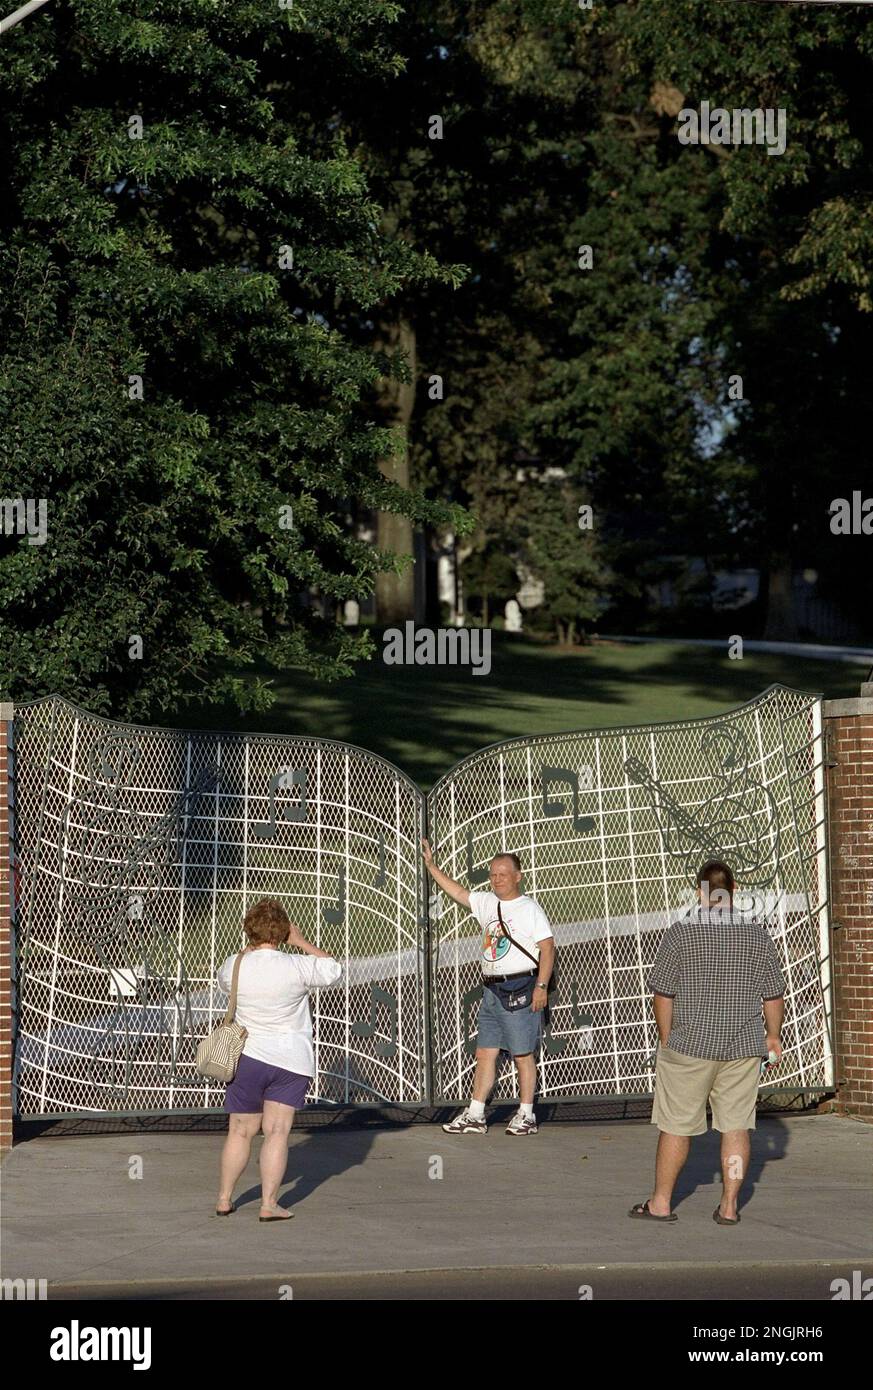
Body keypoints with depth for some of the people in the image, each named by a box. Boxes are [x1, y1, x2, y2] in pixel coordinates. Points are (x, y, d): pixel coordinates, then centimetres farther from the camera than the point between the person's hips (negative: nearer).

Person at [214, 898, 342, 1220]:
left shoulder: (235, 966, -4)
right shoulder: (297, 967, -11)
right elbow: (333, 969, 5)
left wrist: (251, 947, 20)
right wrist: (302, 943, 9)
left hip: (248, 1057, 2)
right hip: (292, 1060, -2)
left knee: (240, 1132, 12)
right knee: (277, 1132, -2)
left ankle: (224, 1199, 19)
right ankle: (269, 1203, -6)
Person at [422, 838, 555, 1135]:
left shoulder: (529, 908, -6)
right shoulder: (487, 903, 14)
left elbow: (547, 948, -10)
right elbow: (458, 892, 24)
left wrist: (542, 986, -17)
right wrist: (431, 865, 19)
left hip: (520, 990, -7)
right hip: (492, 989, 7)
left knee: (523, 1054, -2)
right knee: (485, 1053, 6)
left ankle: (526, 1116, 4)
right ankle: (474, 1116, 7)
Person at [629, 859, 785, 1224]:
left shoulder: (680, 933, -7)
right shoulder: (757, 935, 1)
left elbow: (663, 993, -5)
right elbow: (774, 995, 5)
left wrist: (667, 1039, 6)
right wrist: (773, 1035, 18)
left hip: (690, 1045, -2)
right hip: (744, 1048, 2)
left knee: (676, 1125, 6)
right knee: (736, 1125, 7)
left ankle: (660, 1203, 14)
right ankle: (729, 1206, 7)